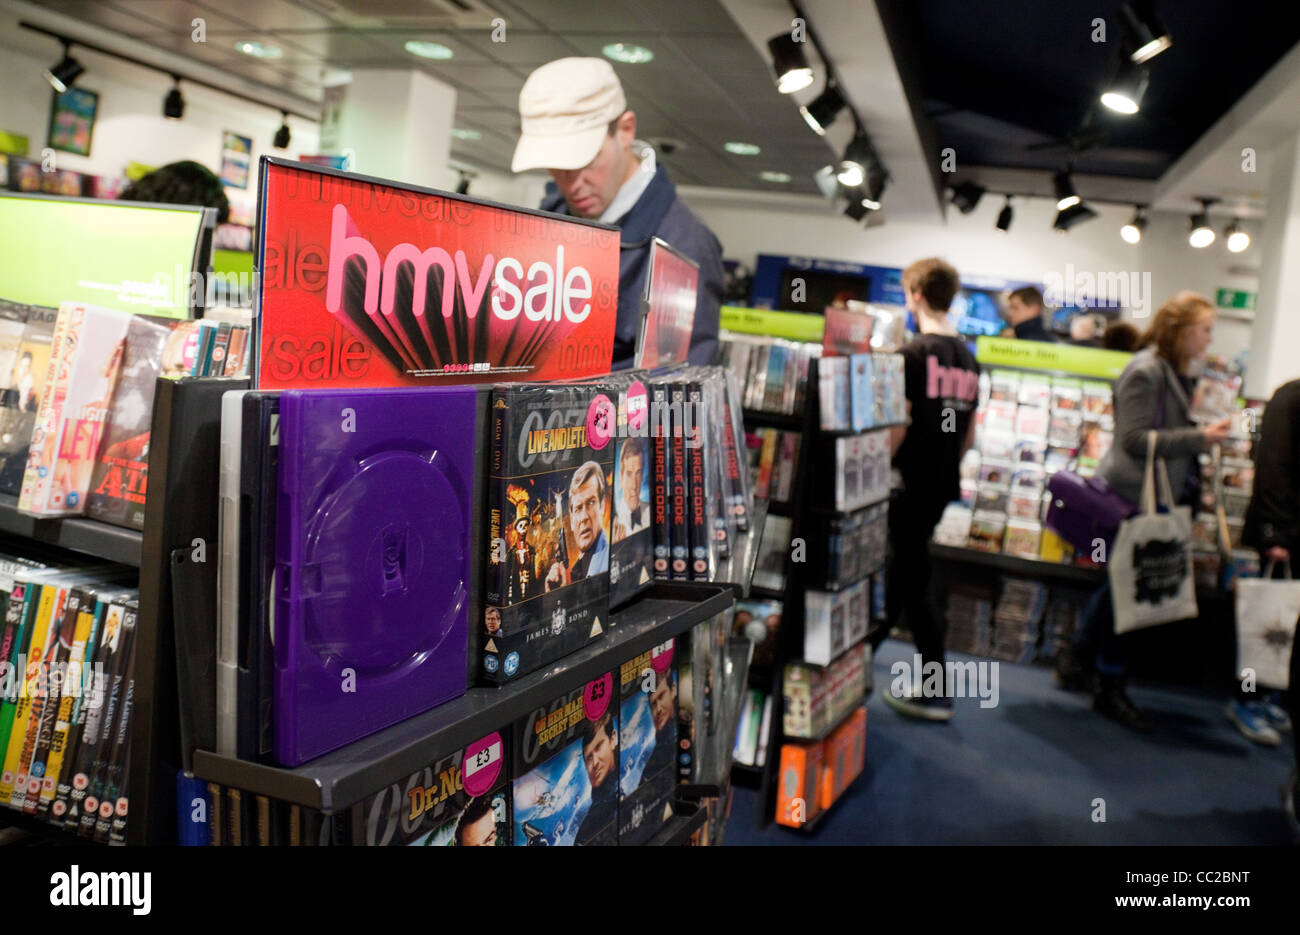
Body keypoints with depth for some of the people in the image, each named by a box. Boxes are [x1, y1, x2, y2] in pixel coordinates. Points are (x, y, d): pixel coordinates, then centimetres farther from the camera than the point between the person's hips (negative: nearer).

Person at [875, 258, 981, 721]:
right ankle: (862, 654, 31)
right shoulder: (968, 358, 9)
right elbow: (969, 432, 14)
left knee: (912, 583, 1)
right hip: (942, 485, 8)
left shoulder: (915, 353, -15)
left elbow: (899, 425, -18)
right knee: (900, 571, 18)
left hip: (911, 483, -8)